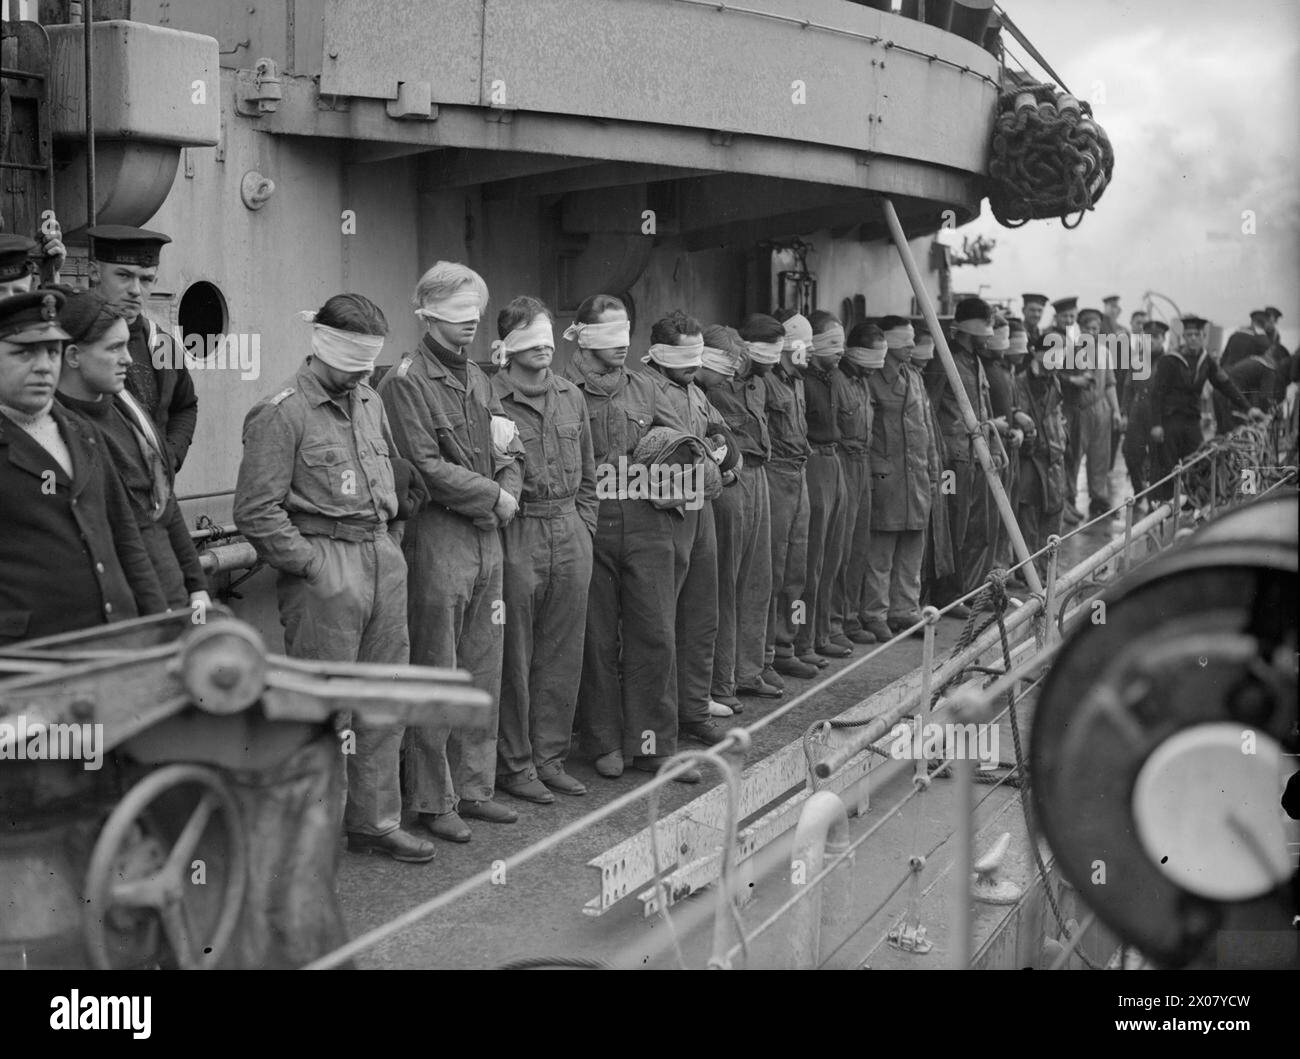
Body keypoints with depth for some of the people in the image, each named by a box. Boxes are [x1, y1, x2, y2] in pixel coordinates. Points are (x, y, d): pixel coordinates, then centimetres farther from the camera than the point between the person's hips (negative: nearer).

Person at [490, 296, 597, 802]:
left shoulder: (570, 396, 13)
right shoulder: (489, 398, -8)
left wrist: (584, 526, 11)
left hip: (570, 534, 6)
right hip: (515, 535, -6)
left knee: (562, 655, 10)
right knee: (514, 658, 1)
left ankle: (550, 757, 20)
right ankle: (514, 764, 12)